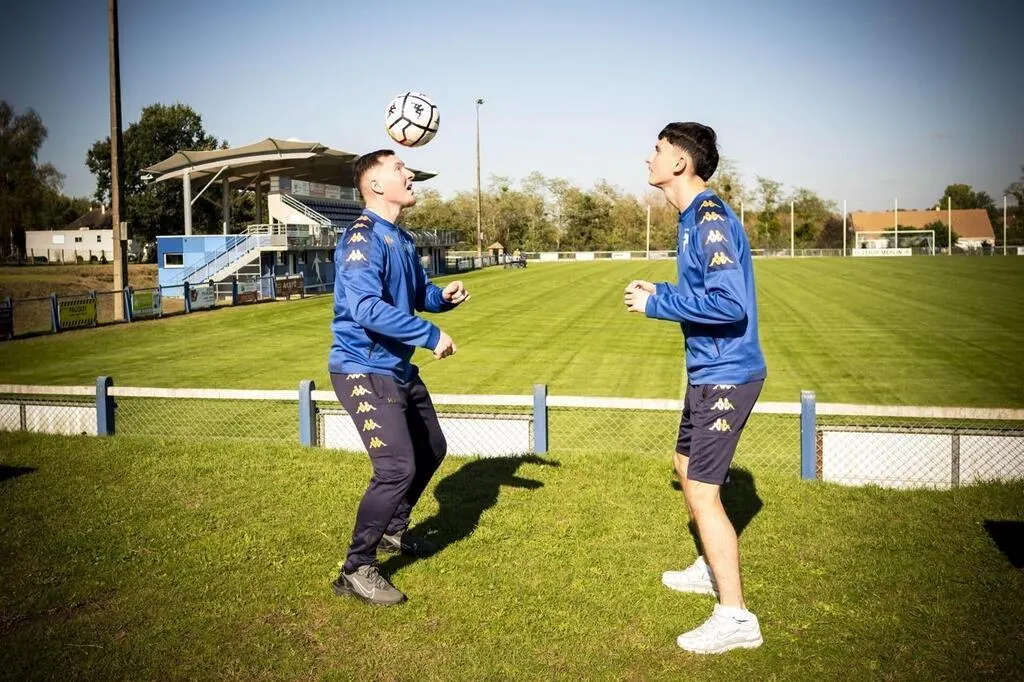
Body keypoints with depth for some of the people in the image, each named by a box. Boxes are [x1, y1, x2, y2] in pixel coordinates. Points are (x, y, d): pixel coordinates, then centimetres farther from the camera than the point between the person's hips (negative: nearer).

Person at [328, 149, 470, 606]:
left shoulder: (402, 239, 10)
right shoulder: (362, 237, -19)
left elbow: (418, 292, 21)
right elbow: (367, 308, -32)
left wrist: (444, 296, -2)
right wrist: (431, 335, -28)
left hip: (399, 368, 10)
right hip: (364, 370, -10)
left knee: (431, 451, 21)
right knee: (397, 467, -16)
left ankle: (394, 531, 41)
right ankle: (356, 570, 0)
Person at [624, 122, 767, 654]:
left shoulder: (711, 220, -20)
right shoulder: (693, 219, 11)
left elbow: (729, 302, -30)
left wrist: (656, 303, -20)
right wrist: (659, 292, 7)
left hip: (726, 375, -11)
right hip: (708, 371, 11)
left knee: (702, 491, -6)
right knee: (687, 467, 24)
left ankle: (735, 617, 5)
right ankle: (711, 568, 43)